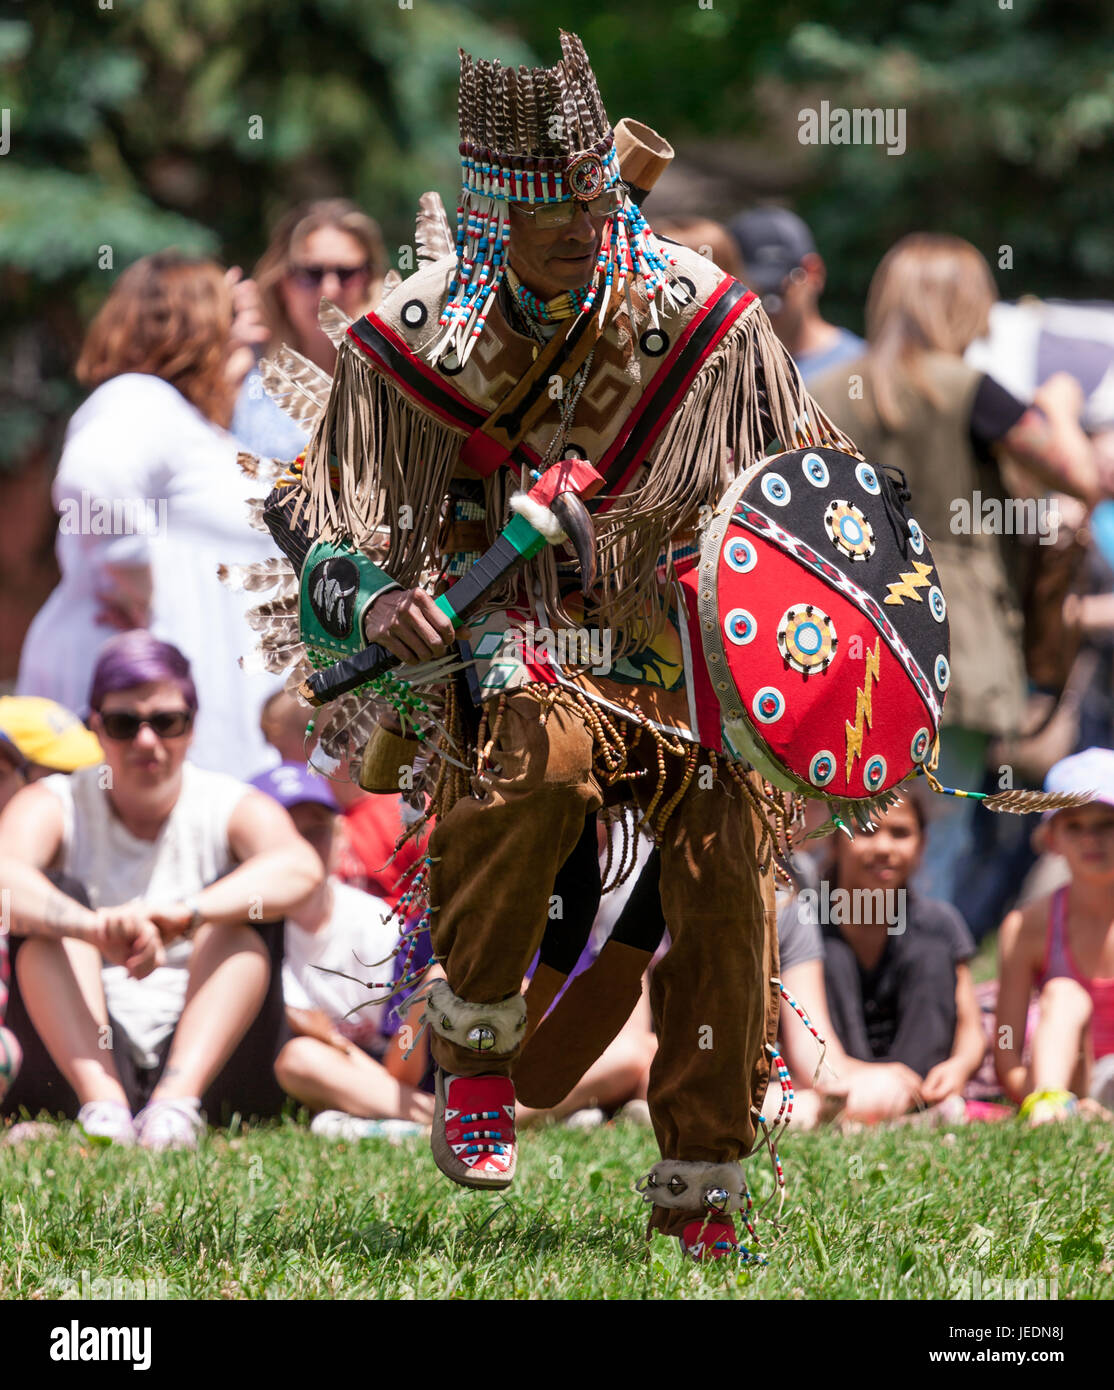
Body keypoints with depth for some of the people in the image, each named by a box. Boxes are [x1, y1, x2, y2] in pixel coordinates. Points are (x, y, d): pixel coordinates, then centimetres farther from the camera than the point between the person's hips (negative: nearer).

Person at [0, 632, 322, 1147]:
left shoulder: (232, 809, 1)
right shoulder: (57, 806, 1)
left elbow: (299, 867, -24)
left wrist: (183, 913, -42)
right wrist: (98, 928, -44)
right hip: (83, 1063, 0)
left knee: (239, 911, -19)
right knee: (49, 911, -18)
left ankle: (178, 1099, -40)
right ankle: (102, 1101, -39)